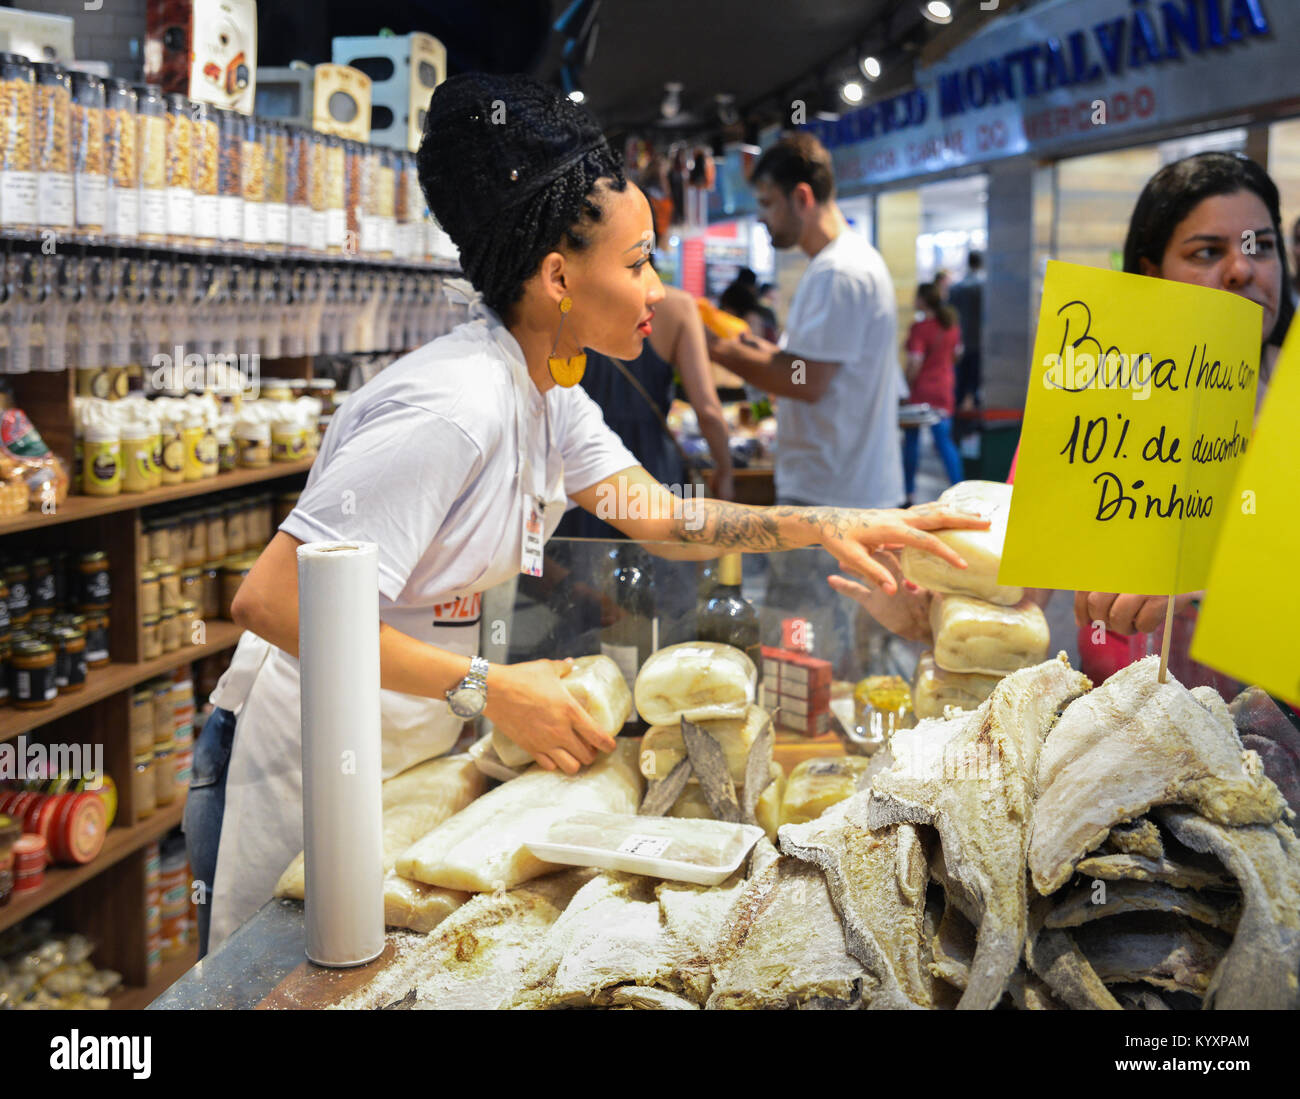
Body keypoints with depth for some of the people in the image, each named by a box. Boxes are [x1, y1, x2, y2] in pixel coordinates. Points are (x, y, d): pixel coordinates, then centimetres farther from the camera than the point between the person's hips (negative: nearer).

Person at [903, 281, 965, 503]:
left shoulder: (919, 328, -17)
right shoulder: (952, 324, 4)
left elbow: (915, 362, -21)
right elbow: (957, 352, 17)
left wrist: (906, 385, -9)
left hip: (921, 388, -6)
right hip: (944, 388, 6)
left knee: (911, 439, 8)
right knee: (944, 441, 8)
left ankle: (909, 493, 14)